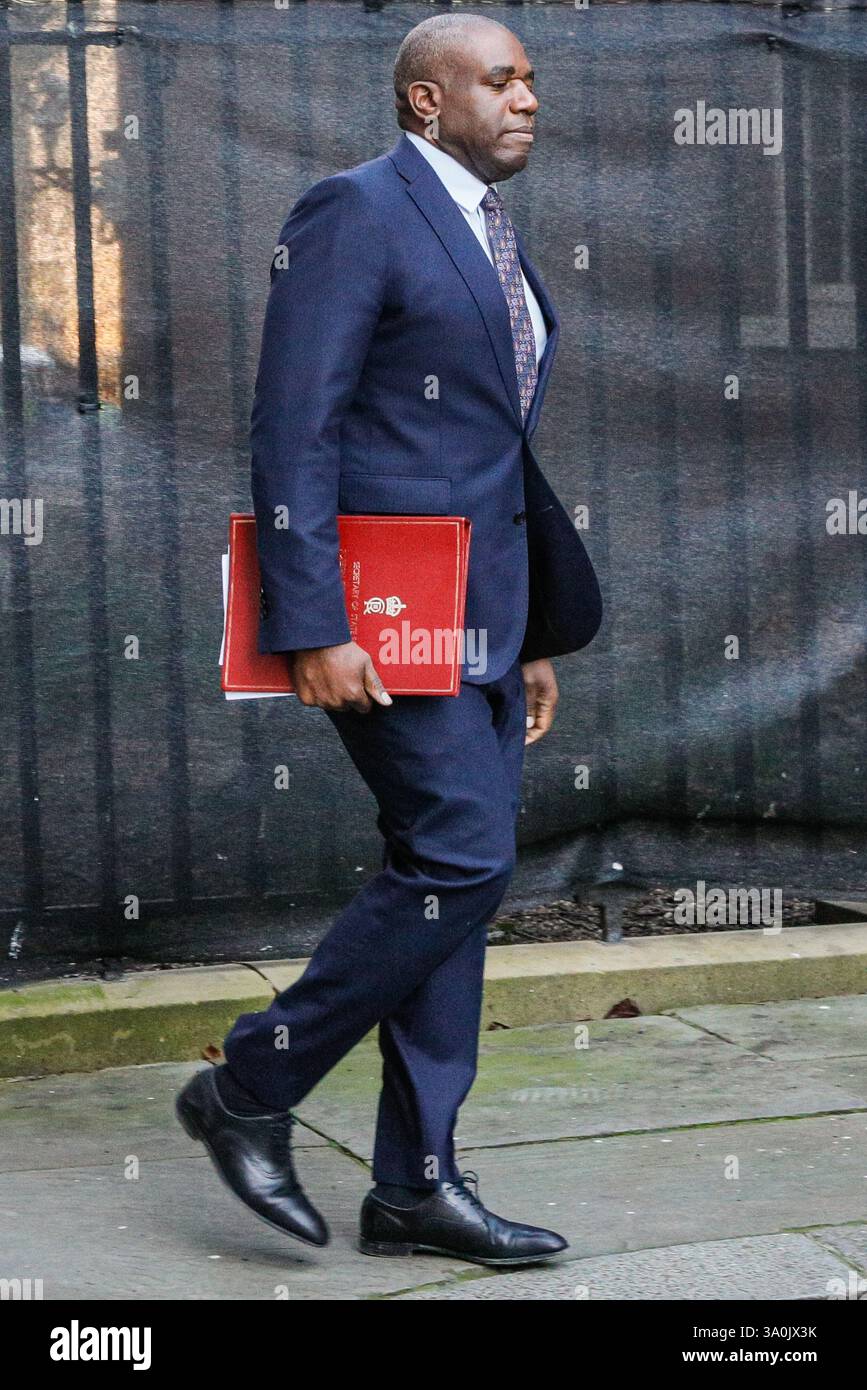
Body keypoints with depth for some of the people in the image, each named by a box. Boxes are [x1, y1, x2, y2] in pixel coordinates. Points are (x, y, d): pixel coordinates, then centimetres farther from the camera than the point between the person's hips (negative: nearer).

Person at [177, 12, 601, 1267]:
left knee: (450, 878, 7)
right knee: (461, 861, -13)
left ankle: (417, 1187, 14)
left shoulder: (493, 238, 19)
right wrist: (313, 627, -22)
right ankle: (250, 1090, 3)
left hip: (481, 612, 9)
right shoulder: (357, 213, -8)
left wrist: (535, 634, 20)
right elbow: (293, 429, -15)